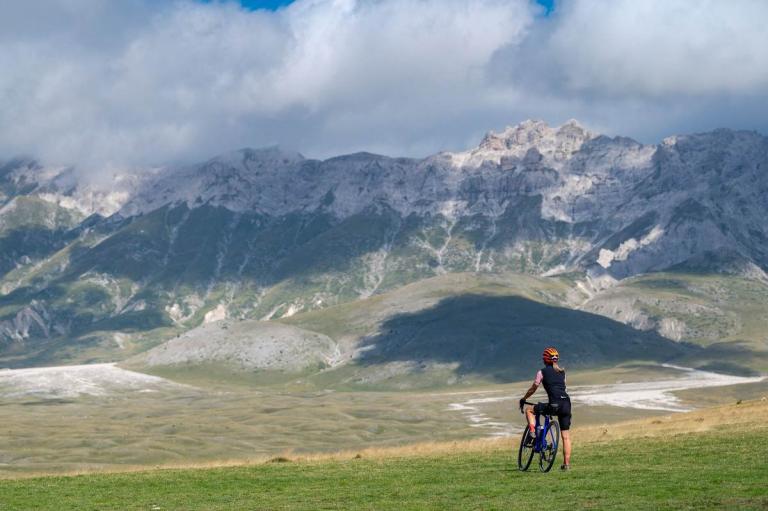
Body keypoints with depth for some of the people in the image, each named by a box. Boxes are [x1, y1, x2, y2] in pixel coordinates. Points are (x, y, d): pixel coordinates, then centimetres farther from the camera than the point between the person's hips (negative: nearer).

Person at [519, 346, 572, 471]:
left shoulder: (542, 372, 5)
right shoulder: (562, 372, 19)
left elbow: (533, 389, 10)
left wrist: (523, 399, 25)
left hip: (554, 405, -5)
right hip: (566, 404, 5)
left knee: (529, 409, 19)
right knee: (566, 436, 10)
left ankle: (533, 431, 1)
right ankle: (567, 464, 6)